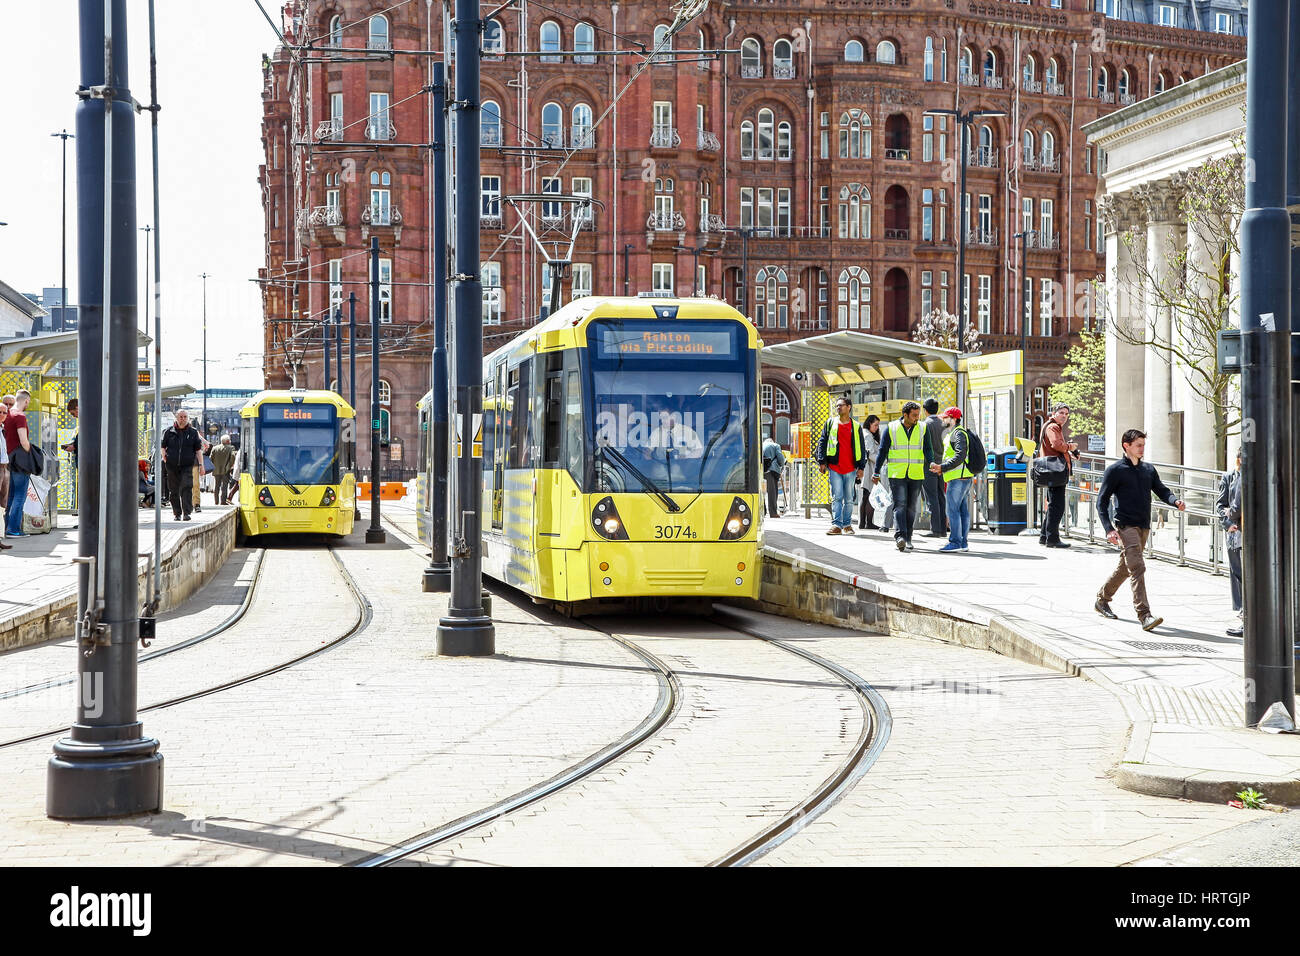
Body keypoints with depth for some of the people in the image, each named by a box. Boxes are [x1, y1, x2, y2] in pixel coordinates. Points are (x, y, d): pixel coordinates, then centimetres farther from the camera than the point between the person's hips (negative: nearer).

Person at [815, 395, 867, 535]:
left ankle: (847, 525, 15)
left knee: (849, 499, 7)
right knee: (836, 497, -6)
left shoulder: (856, 426, 9)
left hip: (850, 468, 1)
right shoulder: (830, 423, 8)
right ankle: (836, 525, -9)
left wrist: (861, 467, 5)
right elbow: (822, 443, 8)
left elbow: (861, 448, 11)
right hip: (834, 467, -1)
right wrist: (822, 462, -1)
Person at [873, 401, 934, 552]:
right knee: (899, 505, -14)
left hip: (916, 475, 3)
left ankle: (908, 539, 15)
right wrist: (876, 473, 4)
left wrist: (932, 463, -21)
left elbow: (927, 449, 0)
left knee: (911, 507, 7)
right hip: (896, 475, -3)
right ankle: (900, 536, -24)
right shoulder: (892, 429, -1)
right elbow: (882, 451, 4)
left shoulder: (922, 429, 5)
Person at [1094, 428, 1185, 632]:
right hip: (1125, 526, -7)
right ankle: (1144, 615, -23)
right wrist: (1109, 529, -15)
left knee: (1126, 567, 16)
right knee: (1137, 568, -17)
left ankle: (1102, 600, 35)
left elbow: (1162, 491, 13)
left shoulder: (1149, 470, 16)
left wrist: (1175, 501, -11)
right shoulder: (1115, 470, -3)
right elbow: (1102, 501, -4)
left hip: (1144, 527, 7)